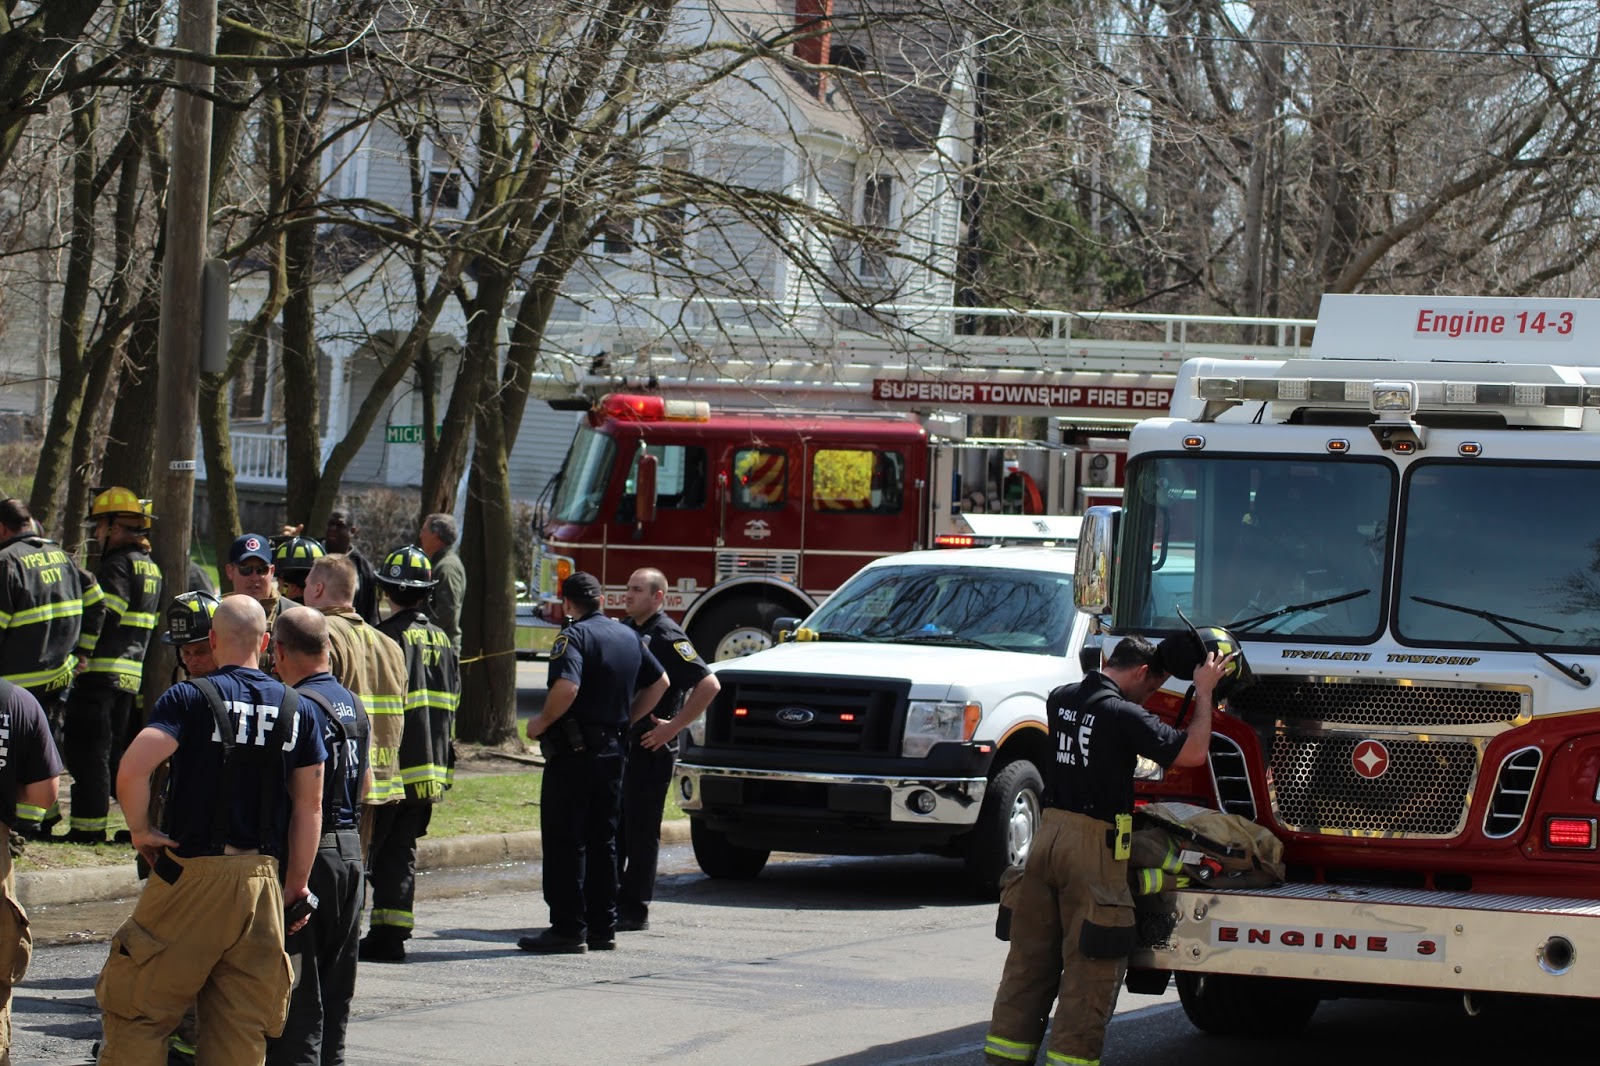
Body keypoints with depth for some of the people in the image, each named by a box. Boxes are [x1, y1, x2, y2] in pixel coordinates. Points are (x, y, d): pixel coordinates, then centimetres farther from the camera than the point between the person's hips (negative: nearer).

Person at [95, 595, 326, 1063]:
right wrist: (297, 887, 13)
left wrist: (140, 831, -4)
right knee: (243, 1026, 9)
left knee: (139, 1011, 4)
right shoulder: (298, 710, 6)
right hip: (261, 879, 4)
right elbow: (310, 805, 7)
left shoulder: (190, 698, -6)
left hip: (191, 874, -4)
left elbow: (131, 770, -19)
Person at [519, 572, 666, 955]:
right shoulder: (628, 636, 11)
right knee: (602, 841, 13)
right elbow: (659, 682, 23)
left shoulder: (575, 637, -13)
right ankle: (602, 927, 14)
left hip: (573, 751, -7)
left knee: (564, 842, -3)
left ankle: (568, 928, -5)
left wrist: (542, 722, -14)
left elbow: (566, 687, -28)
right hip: (613, 750, 7)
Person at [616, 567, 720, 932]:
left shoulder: (667, 637, -11)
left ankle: (634, 911, 2)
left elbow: (709, 685, -19)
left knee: (641, 833, -3)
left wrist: (673, 727, -17)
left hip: (650, 749, -8)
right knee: (611, 827, 11)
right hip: (616, 744, 8)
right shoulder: (624, 630, 14)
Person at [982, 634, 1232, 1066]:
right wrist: (1204, 691, -4)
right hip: (1094, 845, -7)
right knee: (1089, 968, -1)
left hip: (1048, 835, 7)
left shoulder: (1060, 700, 9)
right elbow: (1191, 752, -16)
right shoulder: (1122, 715, -14)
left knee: (1029, 957, 12)